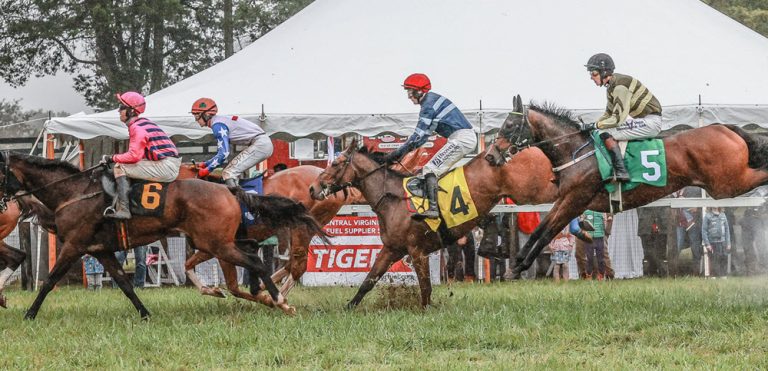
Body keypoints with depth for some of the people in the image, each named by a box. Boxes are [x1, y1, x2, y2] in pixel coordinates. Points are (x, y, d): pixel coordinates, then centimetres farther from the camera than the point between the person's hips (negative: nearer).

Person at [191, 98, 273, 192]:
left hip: (260, 144, -10)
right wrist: (205, 164, 17)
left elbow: (223, 153, -19)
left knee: (228, 174, -17)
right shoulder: (220, 122, 19)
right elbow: (221, 152, 24)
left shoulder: (218, 125, -11)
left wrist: (207, 169, -13)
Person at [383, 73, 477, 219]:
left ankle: (433, 209, -25)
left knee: (430, 169, -13)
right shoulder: (433, 99, 20)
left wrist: (398, 153, -10)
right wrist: (405, 150, 15)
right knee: (439, 169, 20)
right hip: (468, 136, 10)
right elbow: (423, 134, 22)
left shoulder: (429, 105, -10)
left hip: (461, 138, -10)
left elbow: (419, 135, -13)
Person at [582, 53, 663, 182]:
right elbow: (609, 114, 19)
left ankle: (621, 172, -23)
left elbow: (618, 118, -24)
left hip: (651, 122, -11)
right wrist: (591, 126, 6)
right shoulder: (611, 86, 10)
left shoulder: (620, 86, -21)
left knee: (606, 134, -20)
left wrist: (594, 125, -18)